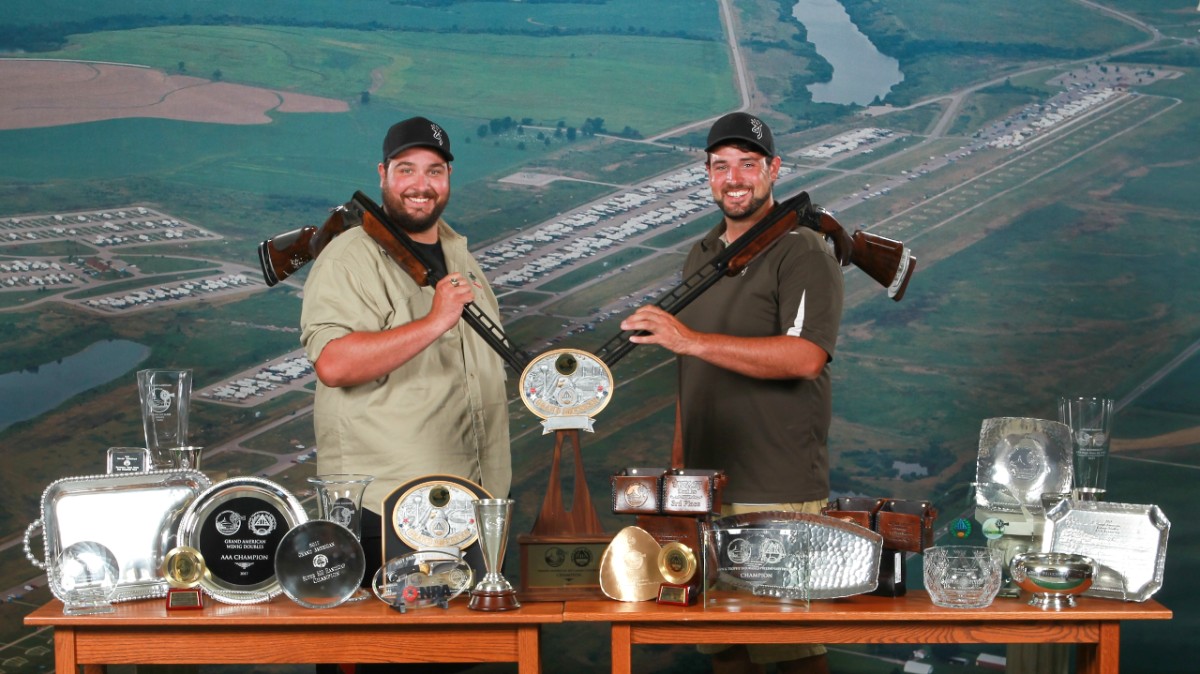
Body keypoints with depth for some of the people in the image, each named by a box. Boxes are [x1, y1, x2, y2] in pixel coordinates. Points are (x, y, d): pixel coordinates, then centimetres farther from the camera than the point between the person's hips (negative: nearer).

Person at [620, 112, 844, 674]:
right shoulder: (700, 257, 18)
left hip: (778, 496, -6)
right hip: (703, 489, 6)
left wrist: (692, 340, -27)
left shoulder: (804, 254, -5)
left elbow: (804, 357, -22)